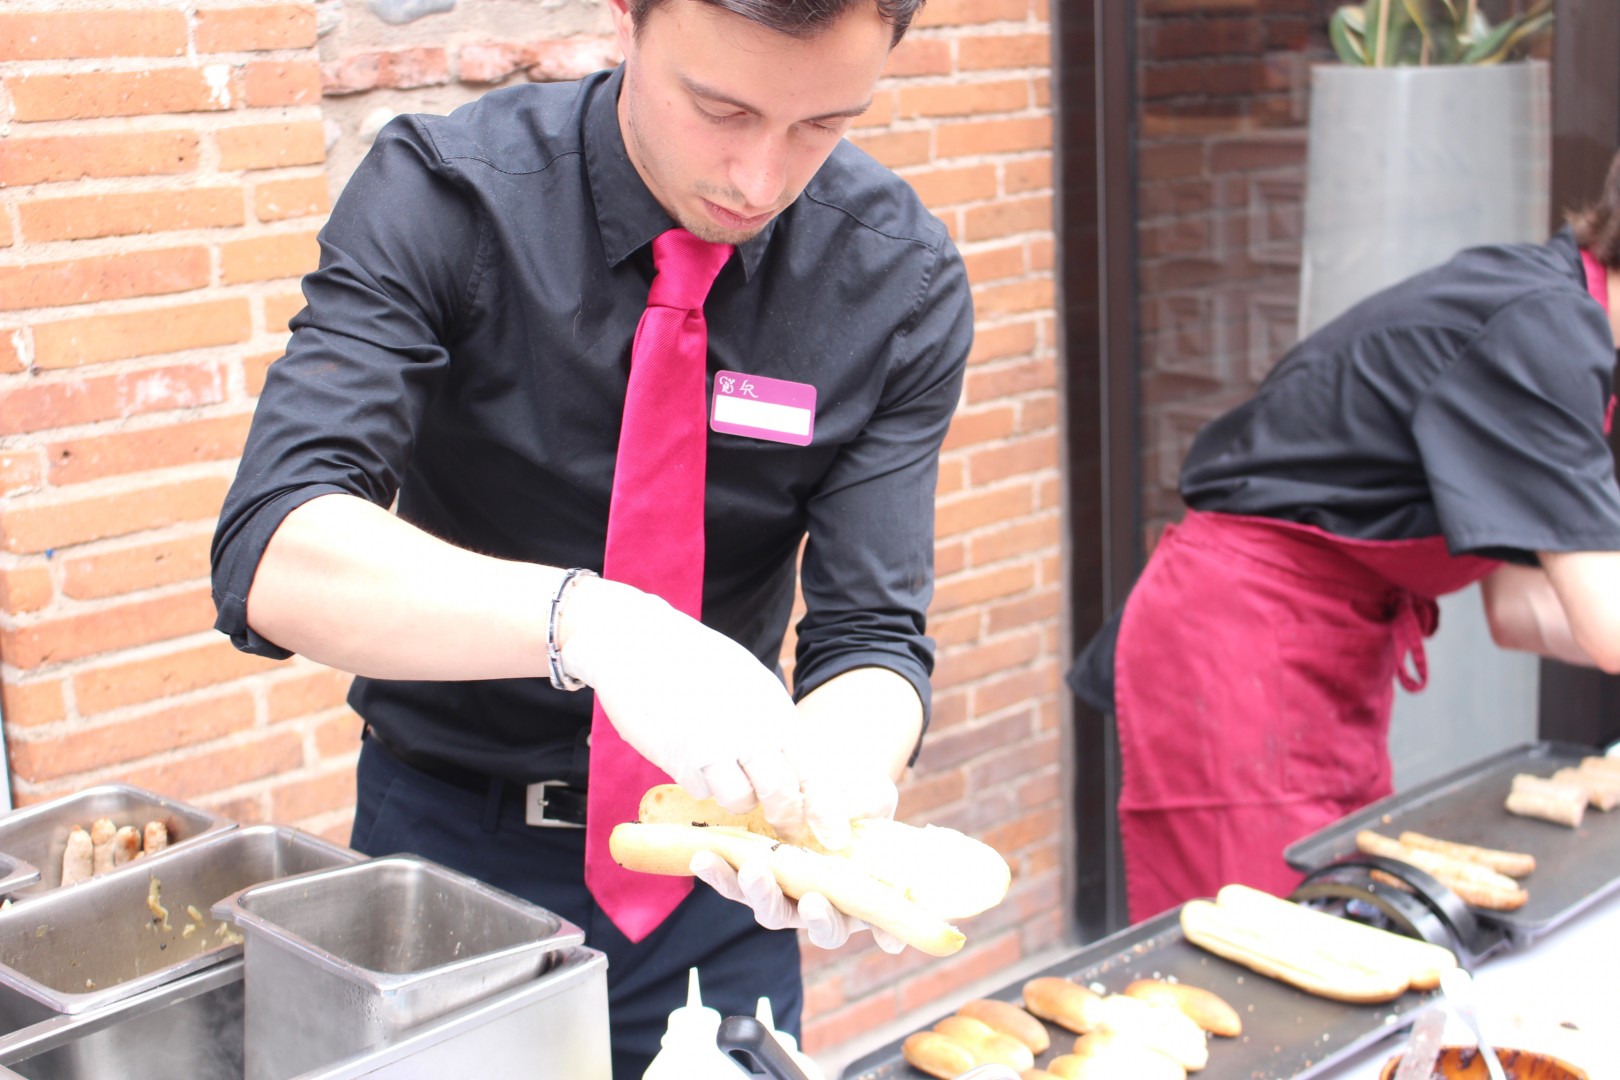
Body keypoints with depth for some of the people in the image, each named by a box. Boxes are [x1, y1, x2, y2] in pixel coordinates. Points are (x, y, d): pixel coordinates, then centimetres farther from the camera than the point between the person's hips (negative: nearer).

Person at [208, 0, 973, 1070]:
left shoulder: (904, 279, -13)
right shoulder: (445, 191, -20)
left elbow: (871, 632, -15)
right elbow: (271, 558, -31)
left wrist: (838, 772, -38)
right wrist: (585, 619, -47)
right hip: (451, 837, -1)